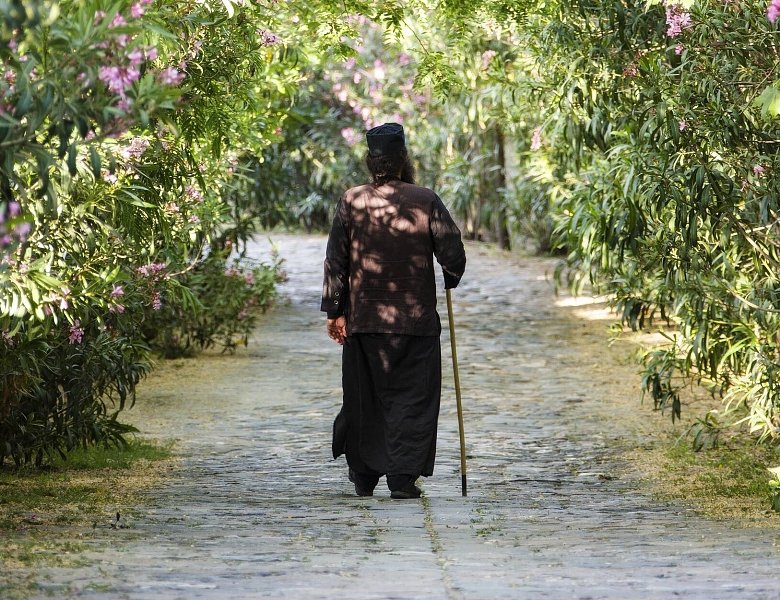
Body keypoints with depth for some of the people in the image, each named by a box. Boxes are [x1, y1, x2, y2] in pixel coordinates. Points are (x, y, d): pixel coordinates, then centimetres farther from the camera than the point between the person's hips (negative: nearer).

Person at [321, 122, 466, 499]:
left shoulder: (351, 202, -1)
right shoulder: (426, 201, -5)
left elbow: (336, 260, 0)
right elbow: (453, 253, -4)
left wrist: (334, 309, 6)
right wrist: (451, 280, 18)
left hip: (363, 317, 2)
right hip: (416, 319, -2)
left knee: (364, 398, 13)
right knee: (413, 398, 2)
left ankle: (364, 475, 19)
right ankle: (403, 475, -8)